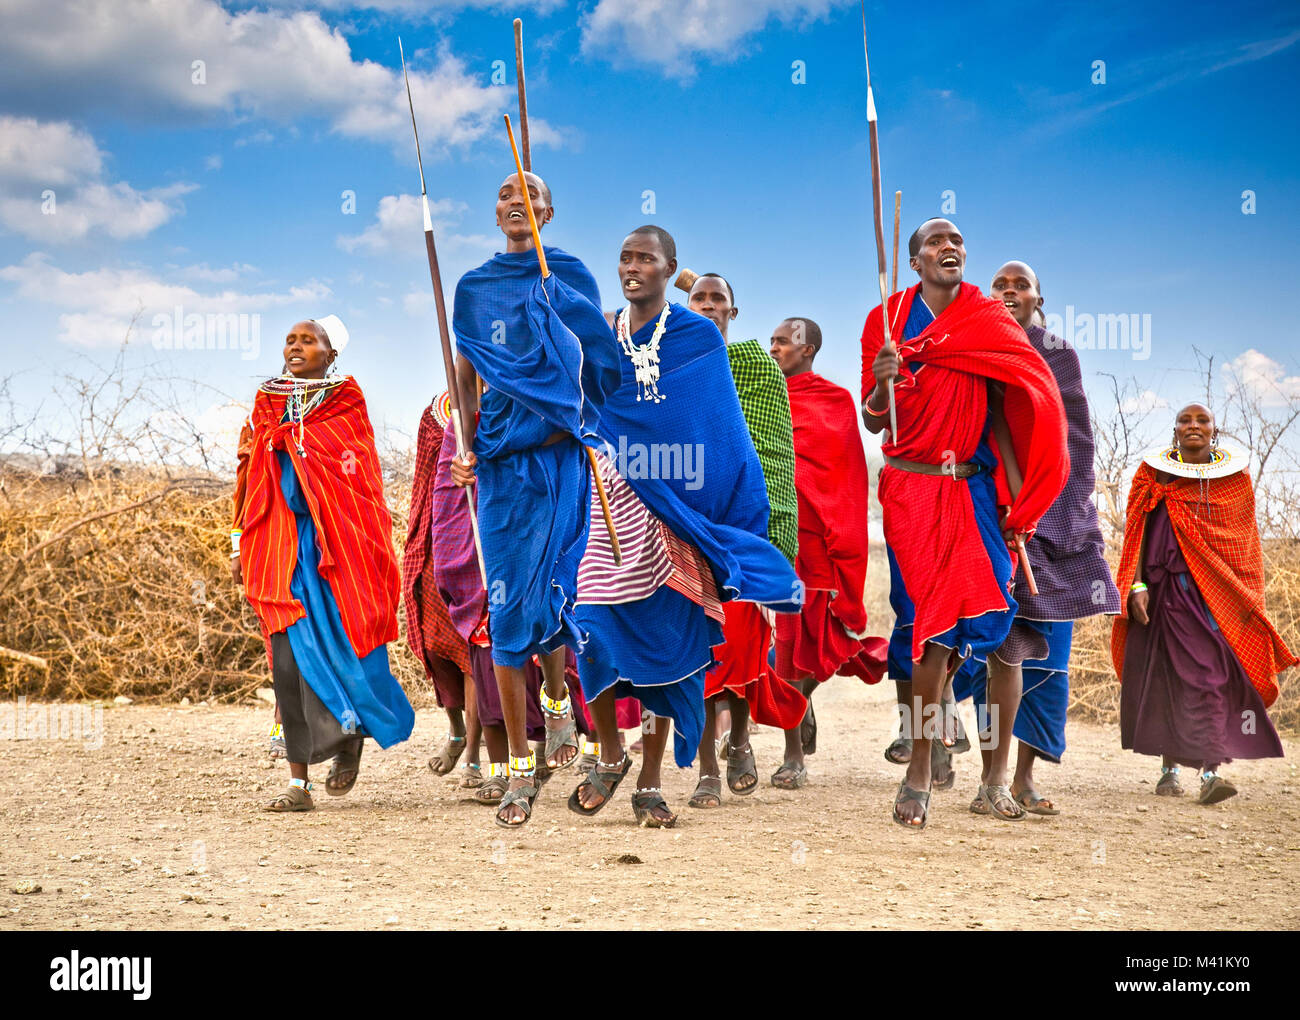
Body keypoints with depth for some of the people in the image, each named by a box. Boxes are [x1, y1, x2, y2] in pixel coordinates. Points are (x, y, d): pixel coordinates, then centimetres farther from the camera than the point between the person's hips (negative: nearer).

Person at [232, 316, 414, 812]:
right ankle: (298, 782, -2)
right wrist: (241, 546, 12)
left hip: (339, 543, -2)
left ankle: (351, 732, 25)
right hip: (282, 547, 3)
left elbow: (364, 482, 1)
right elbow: (248, 479, 17)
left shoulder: (346, 404, 4)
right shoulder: (267, 407, 13)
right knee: (289, 657, -4)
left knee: (340, 644, -7)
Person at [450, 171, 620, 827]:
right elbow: (467, 374, 14)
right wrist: (469, 448, 1)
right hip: (502, 464, 2)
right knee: (507, 605, -4)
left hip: (560, 457, -1)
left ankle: (558, 700, 28)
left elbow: (598, 364, 6)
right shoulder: (475, 288, 12)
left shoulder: (570, 279, 7)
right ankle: (520, 767, 1)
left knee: (547, 591, -6)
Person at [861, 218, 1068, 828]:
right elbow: (873, 421, 6)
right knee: (931, 632, -8)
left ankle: (996, 778, 3)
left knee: (1004, 632, -7)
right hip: (911, 488, -1)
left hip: (976, 488, 2)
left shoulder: (989, 323, 9)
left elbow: (999, 414, 8)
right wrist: (882, 382, -17)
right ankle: (920, 777, 0)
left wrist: (1017, 501, 0)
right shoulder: (889, 319, 6)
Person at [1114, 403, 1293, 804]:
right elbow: (1136, 534, 1)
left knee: (1213, 671, -11)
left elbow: (1245, 545, 12)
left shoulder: (1235, 478, 9)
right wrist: (1136, 586, -10)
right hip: (1165, 587, 0)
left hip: (1218, 591, 1)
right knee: (1165, 673, 0)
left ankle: (1210, 770, -18)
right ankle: (1169, 767, 11)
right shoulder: (1155, 475, 4)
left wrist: (1248, 600, 7)